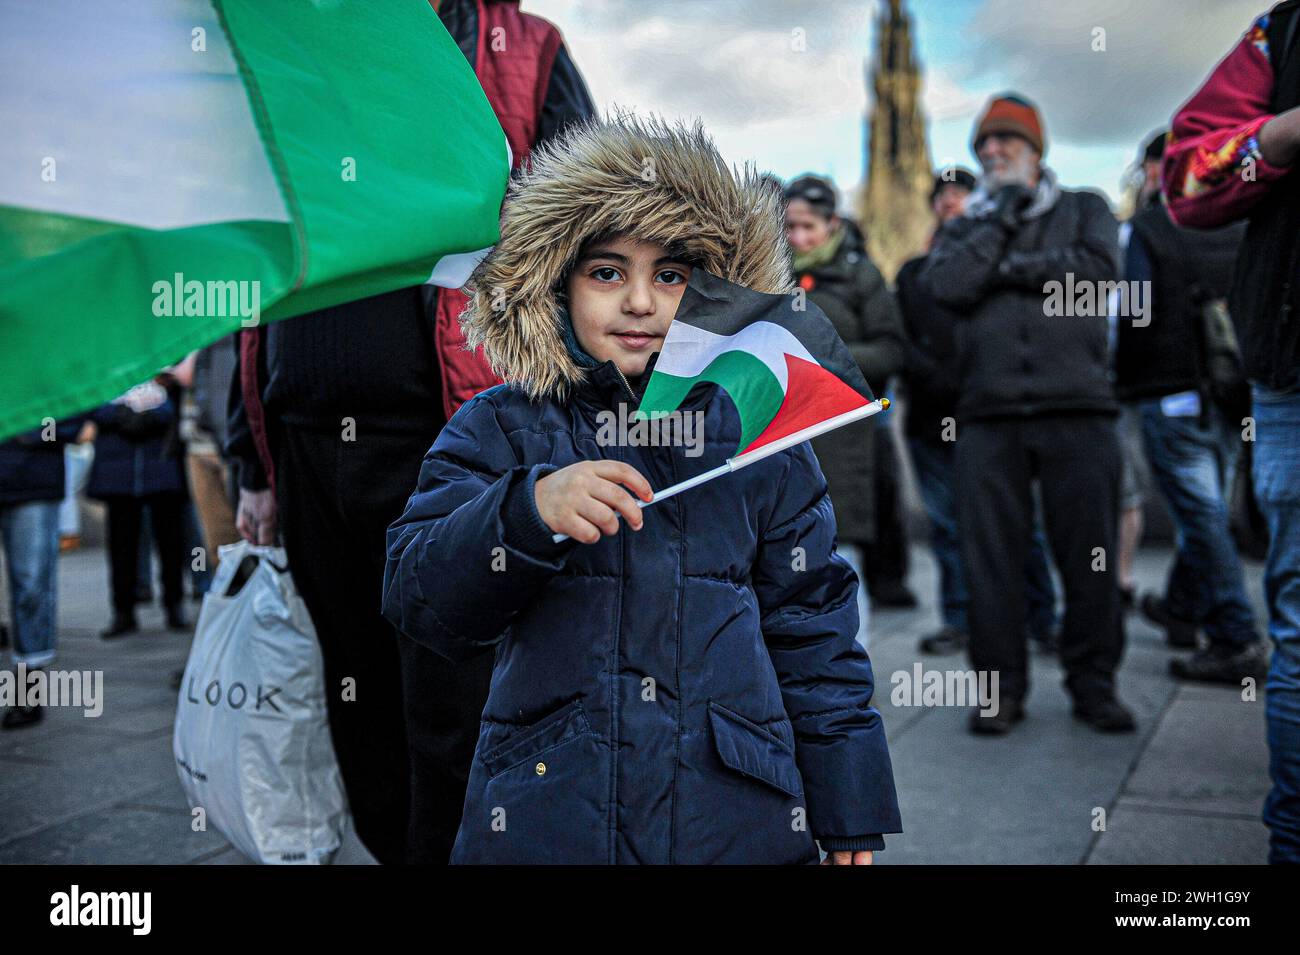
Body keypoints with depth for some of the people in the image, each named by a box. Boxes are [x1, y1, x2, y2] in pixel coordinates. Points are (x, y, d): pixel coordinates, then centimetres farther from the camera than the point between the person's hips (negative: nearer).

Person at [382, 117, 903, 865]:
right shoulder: (500, 429, 1)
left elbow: (813, 629, 7)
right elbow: (418, 598, -10)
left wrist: (849, 815, 6)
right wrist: (527, 512, -27)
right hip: (547, 821, -1)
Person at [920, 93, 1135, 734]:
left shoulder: (1084, 211, 18)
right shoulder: (965, 228, 21)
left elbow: (1098, 270, -4)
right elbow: (943, 285, -1)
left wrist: (1012, 268, -1)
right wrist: (1000, 225, 0)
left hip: (1077, 409, -1)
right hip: (988, 416, 1)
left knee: (1089, 552, 0)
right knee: (990, 555, 0)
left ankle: (1092, 682, 13)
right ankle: (1002, 687, 10)